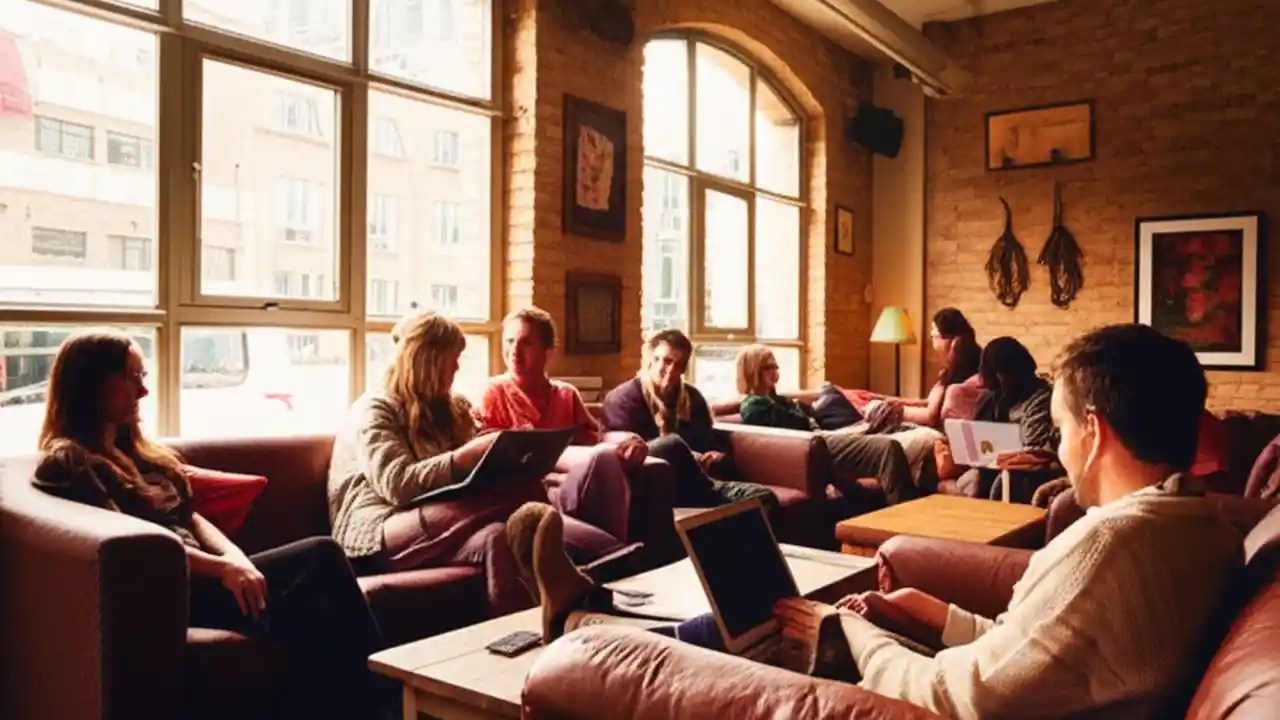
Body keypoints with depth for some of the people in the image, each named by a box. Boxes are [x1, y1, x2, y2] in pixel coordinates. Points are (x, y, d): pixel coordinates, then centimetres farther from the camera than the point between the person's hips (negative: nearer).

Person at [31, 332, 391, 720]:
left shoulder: (135, 449, 23)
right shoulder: (68, 461, -3)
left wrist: (235, 558, -4)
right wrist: (222, 567, -20)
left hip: (196, 575, 8)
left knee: (322, 553, -18)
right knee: (308, 614, -28)